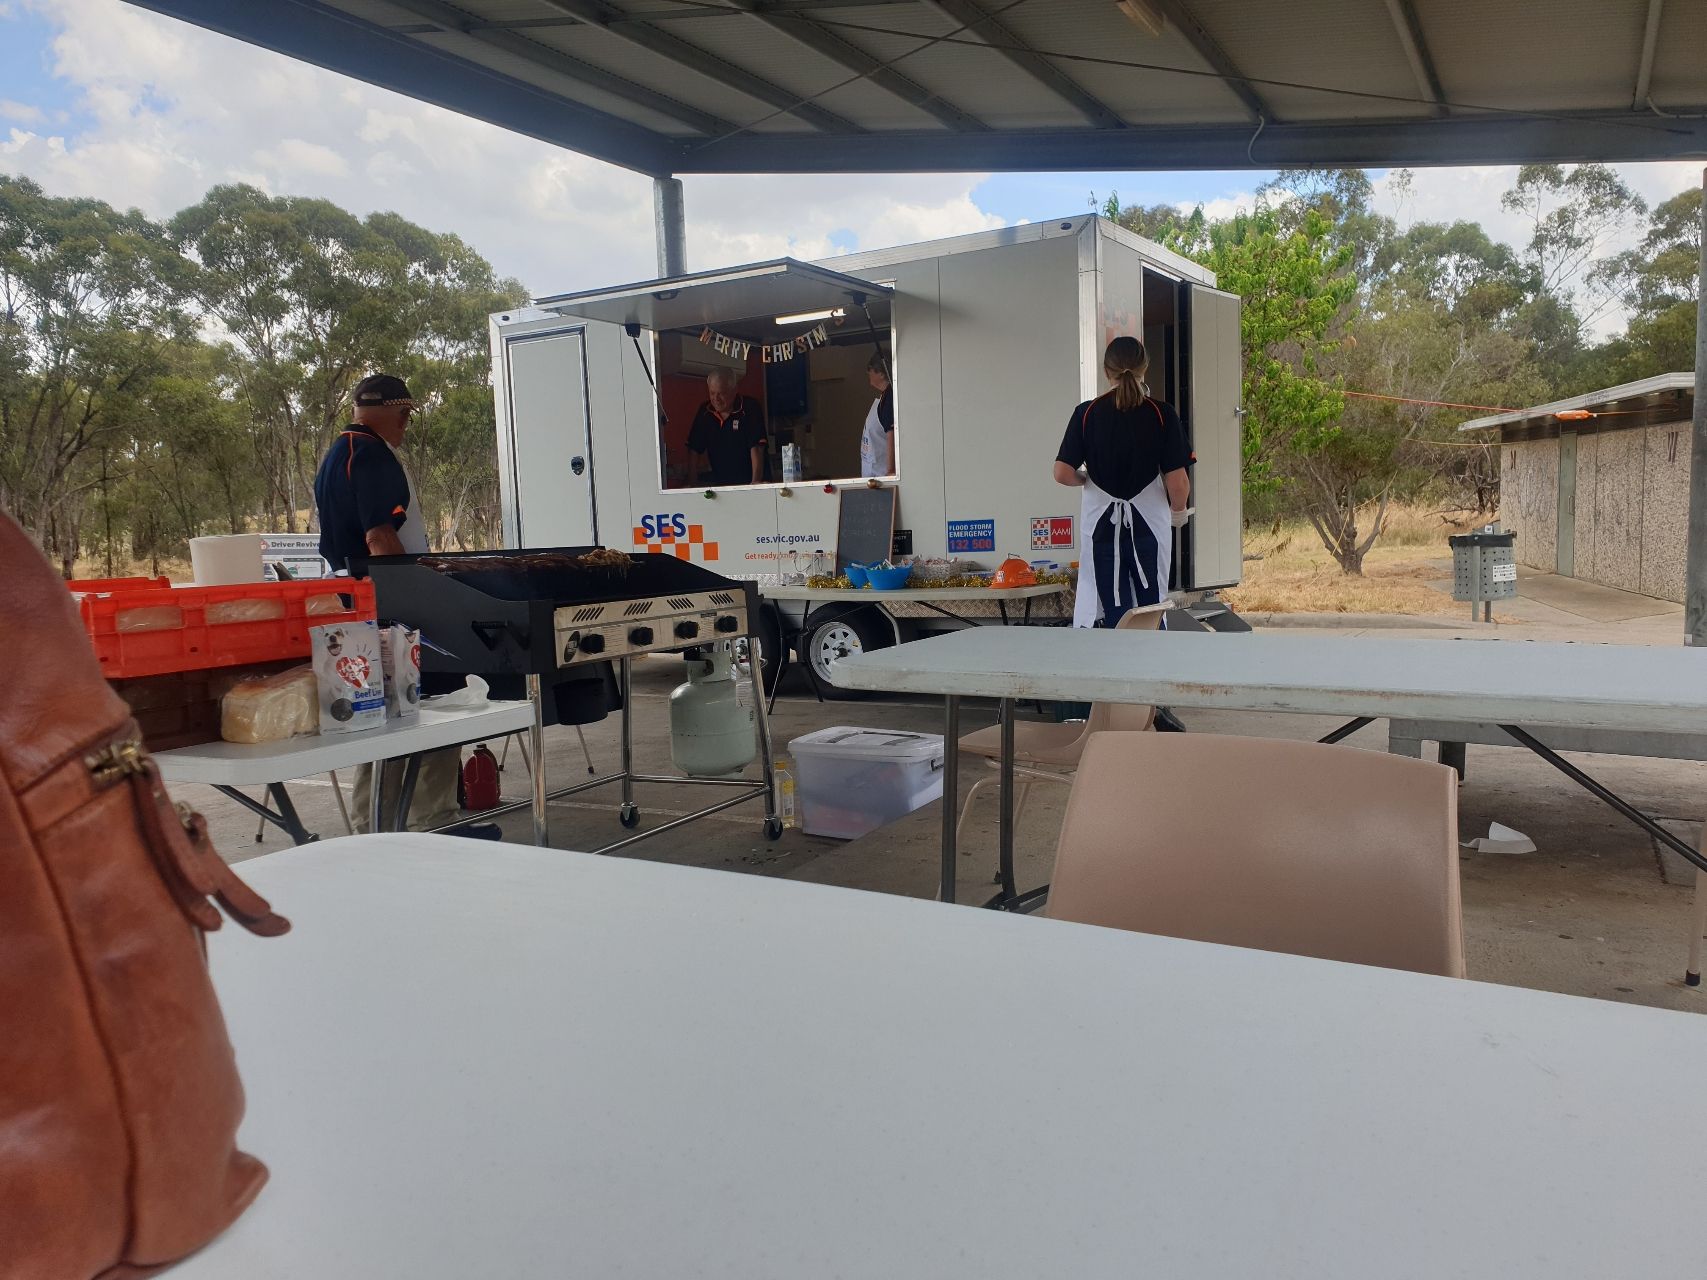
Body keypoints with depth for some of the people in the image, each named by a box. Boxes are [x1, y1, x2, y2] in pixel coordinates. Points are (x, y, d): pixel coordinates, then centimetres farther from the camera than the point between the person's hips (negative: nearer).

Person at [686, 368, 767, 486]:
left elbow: (756, 448, -16)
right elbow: (694, 449, 8)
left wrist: (755, 482, -27)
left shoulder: (750, 408, -7)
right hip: (719, 484, 4)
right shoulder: (705, 411, 8)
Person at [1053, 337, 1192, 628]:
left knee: (1112, 614, 7)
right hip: (1149, 526, 0)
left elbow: (1063, 474, -7)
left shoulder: (1087, 413, -5)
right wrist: (1179, 511, 12)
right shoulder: (1162, 414, -7)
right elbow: (1177, 481, -8)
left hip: (1101, 526, 1)